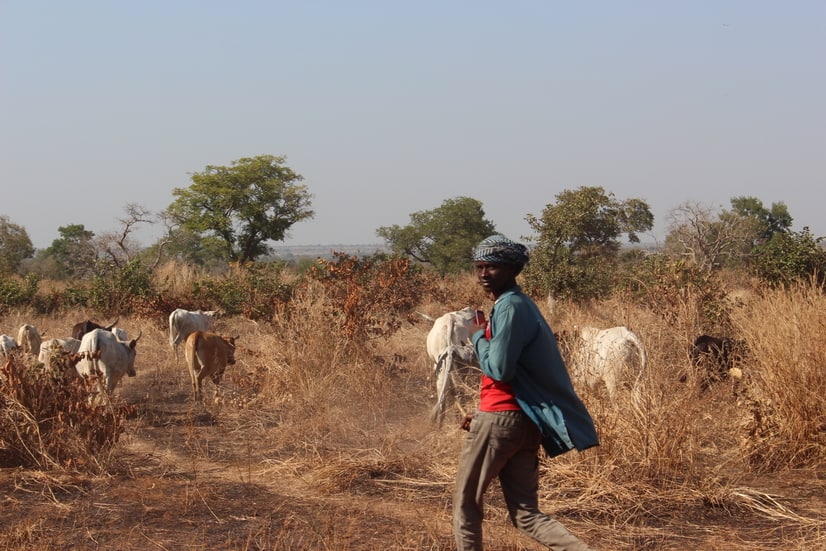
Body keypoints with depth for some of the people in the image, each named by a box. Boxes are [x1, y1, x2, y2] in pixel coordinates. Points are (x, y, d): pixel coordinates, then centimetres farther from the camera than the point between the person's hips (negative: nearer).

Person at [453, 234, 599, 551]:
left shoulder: (510, 307, -14)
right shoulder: (520, 305, 17)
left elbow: (499, 369, -22)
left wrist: (478, 337, -5)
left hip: (499, 419, -9)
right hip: (522, 421, 9)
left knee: (466, 504, 7)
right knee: (526, 515, 8)